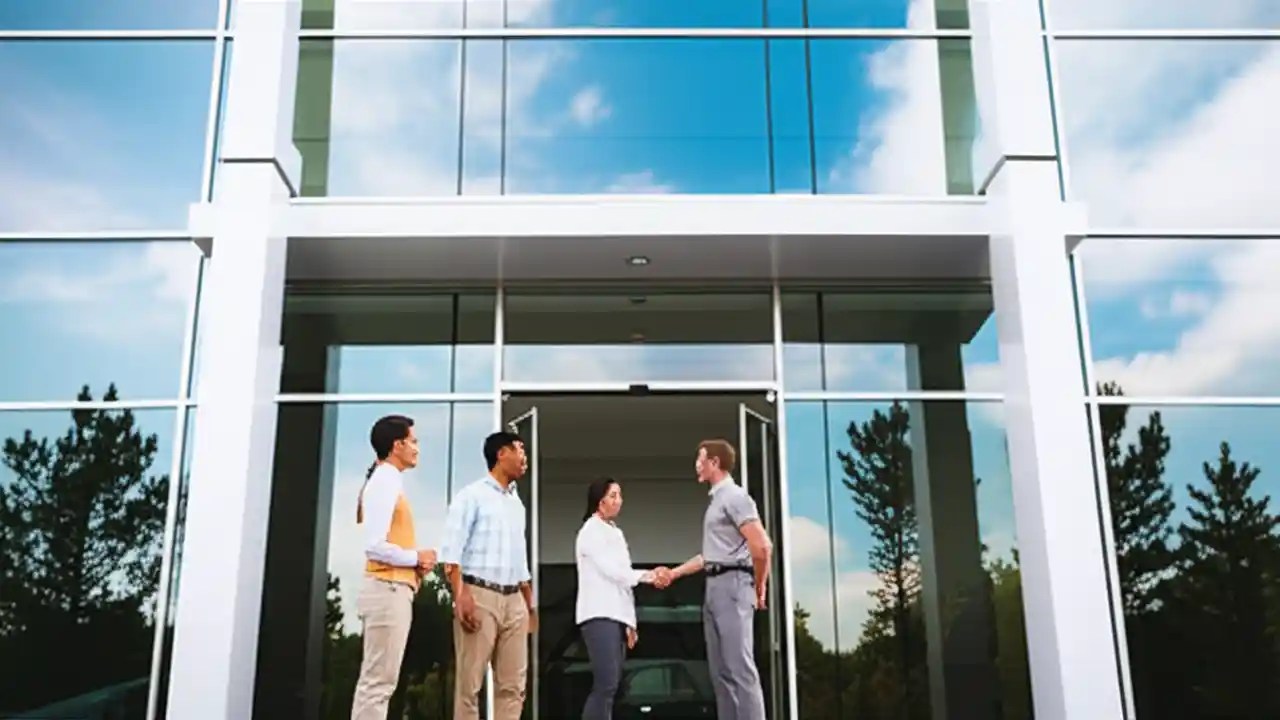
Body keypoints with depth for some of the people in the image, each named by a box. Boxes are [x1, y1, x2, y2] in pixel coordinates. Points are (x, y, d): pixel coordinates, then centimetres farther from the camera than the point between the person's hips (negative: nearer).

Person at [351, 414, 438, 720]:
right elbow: (375, 546, -21)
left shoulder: (388, 482, 17)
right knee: (378, 680, -9)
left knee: (376, 679, 10)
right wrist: (416, 558, -9)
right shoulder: (384, 482, -12)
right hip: (388, 590, -10)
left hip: (391, 590, 10)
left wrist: (414, 562, 5)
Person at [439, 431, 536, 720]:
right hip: (480, 595, -7)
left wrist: (530, 603, 18)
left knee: (513, 685, 3)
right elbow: (452, 550, -10)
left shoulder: (517, 504, 21)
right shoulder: (472, 495, 0)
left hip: (514, 600, 7)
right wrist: (460, 595, -21)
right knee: (470, 682, -4)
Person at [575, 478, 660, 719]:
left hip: (616, 616, 8)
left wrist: (630, 622, 16)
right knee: (606, 685, -16)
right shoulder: (591, 531, -4)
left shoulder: (616, 533, 20)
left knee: (610, 685, 3)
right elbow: (612, 571, -12)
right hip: (600, 615, -8)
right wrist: (647, 575, -9)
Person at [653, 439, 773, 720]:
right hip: (714, 588, 10)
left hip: (731, 584, -10)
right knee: (721, 671, 8)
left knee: (739, 667, -12)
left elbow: (762, 547, -15)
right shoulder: (716, 499, 20)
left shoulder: (734, 497, -9)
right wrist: (674, 572, 23)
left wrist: (759, 588, -4)